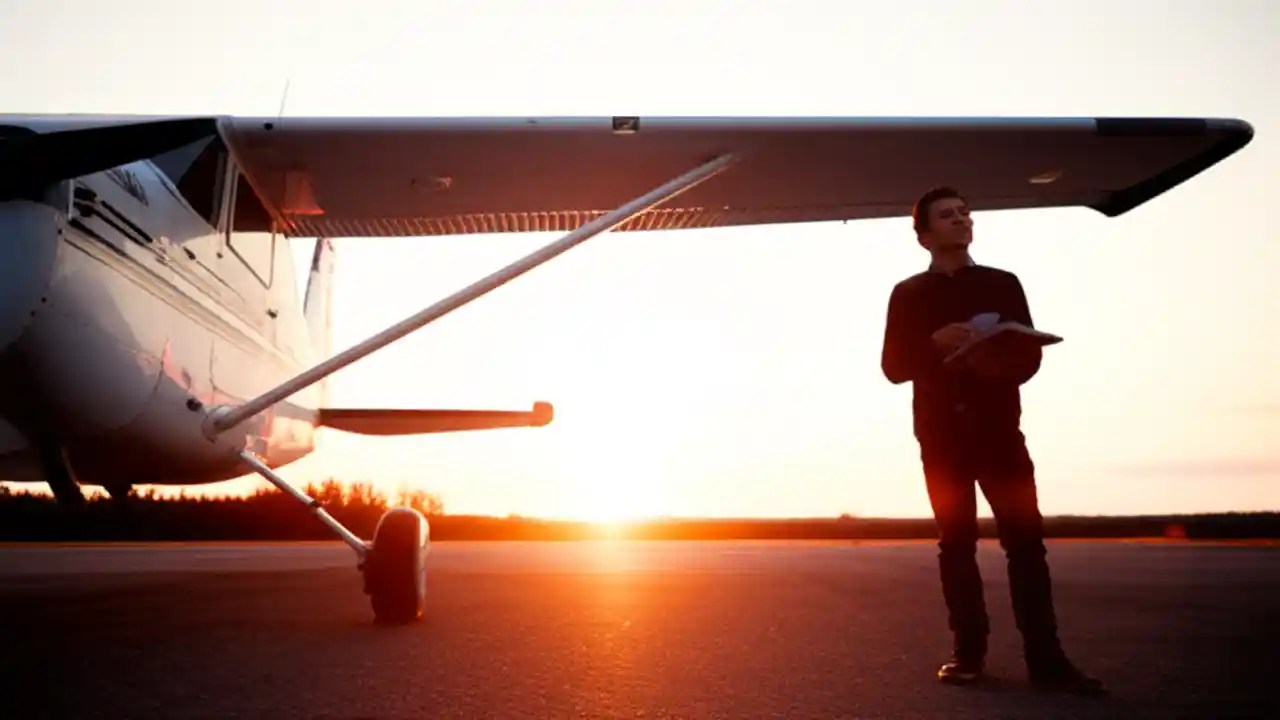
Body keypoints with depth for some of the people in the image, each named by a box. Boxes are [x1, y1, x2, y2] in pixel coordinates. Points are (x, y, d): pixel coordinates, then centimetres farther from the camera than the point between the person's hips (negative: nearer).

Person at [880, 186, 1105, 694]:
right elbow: (893, 366, 2)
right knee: (956, 542, 1)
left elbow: (1030, 355, 5)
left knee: (1025, 539, -7)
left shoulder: (1003, 284, 12)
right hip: (942, 433, 0)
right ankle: (968, 654, 5)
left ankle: (1046, 659, -6)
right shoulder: (908, 295, 9)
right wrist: (935, 342, -16)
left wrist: (1001, 367, -17)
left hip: (998, 429, 0)